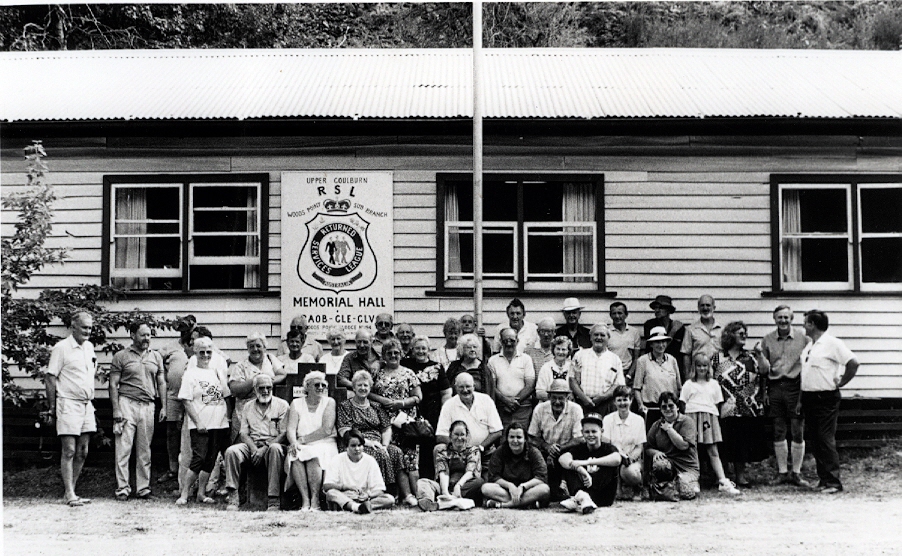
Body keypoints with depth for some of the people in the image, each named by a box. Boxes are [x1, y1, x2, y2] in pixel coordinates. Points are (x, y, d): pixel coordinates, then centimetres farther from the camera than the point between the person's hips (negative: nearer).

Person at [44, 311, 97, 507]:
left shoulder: (89, 347, 13)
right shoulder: (61, 348, -8)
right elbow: (50, 378, -7)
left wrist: (90, 398, 16)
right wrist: (51, 408, -8)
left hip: (86, 404, 7)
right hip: (68, 404, -7)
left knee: (82, 452, 7)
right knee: (69, 451, -5)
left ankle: (71, 490, 16)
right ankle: (70, 494, -2)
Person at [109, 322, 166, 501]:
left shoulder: (156, 357, 14)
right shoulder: (121, 357, 2)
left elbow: (161, 383, 16)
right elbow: (113, 385, 0)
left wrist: (164, 406, 5)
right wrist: (116, 411, -8)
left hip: (148, 405, 3)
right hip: (127, 404, -3)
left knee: (145, 451, 6)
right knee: (123, 448, -4)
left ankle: (143, 488, 13)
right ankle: (122, 488, 2)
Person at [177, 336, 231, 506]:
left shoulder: (218, 373, 13)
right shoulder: (190, 374, -3)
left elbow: (226, 397, 17)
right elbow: (186, 401, -8)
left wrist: (227, 418, 6)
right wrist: (198, 422, -14)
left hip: (219, 424, 5)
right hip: (200, 426, -5)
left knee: (210, 461, 8)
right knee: (199, 459, -11)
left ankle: (201, 493, 16)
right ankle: (184, 494, -4)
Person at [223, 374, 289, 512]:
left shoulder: (282, 405, 6)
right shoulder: (248, 407, 17)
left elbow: (284, 433, -3)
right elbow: (243, 433, 8)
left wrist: (265, 449, -16)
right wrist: (254, 449, -13)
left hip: (273, 443, -3)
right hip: (251, 445, 3)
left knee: (275, 449, -38)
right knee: (231, 451, -25)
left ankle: (273, 501, -37)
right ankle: (233, 498, -24)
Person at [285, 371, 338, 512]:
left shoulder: (329, 402, 6)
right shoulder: (296, 403, 13)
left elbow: (327, 429, -7)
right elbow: (291, 428, 1)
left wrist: (303, 439, -10)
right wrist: (294, 442, -21)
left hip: (324, 444, -2)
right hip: (301, 446, 2)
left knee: (314, 457, -34)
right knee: (295, 457, -32)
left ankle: (315, 500, -32)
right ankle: (305, 500, -32)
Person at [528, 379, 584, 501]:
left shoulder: (575, 409, -8)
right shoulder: (540, 409, -1)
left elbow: (580, 439, -13)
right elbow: (533, 438, 5)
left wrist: (559, 448, -23)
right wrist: (547, 446, -15)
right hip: (545, 453, 2)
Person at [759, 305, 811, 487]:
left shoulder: (803, 338, 2)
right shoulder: (767, 340, 9)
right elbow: (762, 369, 12)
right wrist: (764, 365, -10)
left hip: (795, 386, -2)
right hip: (774, 388, 2)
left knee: (798, 432, -2)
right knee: (778, 432, 6)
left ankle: (796, 473, 7)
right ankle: (782, 472, 15)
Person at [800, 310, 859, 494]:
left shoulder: (832, 343, -10)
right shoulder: (809, 346, 16)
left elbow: (853, 363, -16)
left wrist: (840, 382, -10)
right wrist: (801, 399, 16)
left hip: (826, 398, -8)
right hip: (809, 399, 8)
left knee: (826, 440, -9)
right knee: (815, 441, 10)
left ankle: (833, 482, -5)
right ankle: (823, 479, 16)